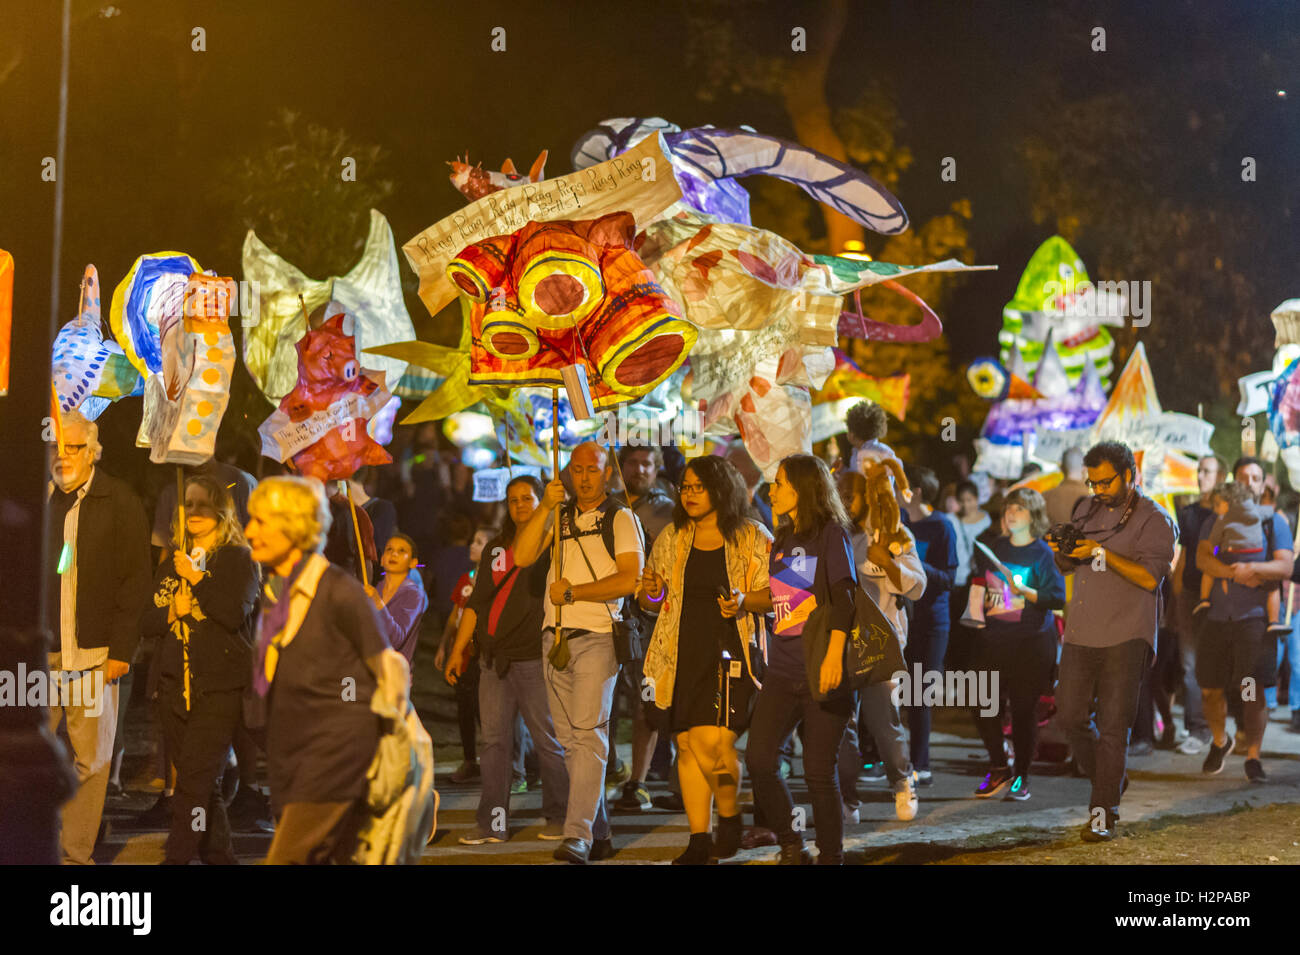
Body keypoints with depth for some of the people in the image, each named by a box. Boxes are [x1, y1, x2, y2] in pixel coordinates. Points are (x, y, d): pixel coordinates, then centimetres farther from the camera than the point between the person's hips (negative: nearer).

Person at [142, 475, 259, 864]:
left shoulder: (238, 558, 0)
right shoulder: (172, 563, 16)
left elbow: (234, 613, -14)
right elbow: (145, 618, 14)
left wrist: (196, 577, -12)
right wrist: (171, 613, -5)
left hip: (219, 687, -6)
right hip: (175, 684, 6)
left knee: (194, 782, -13)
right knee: (203, 784, 10)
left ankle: (175, 859, -16)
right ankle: (220, 857, 19)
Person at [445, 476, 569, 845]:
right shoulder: (496, 549, 17)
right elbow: (476, 603, 19)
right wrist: (458, 649, 16)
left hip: (535, 658, -5)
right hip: (495, 659, 5)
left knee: (547, 740, -1)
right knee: (493, 740, 2)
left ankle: (558, 816, 9)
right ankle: (492, 822, 4)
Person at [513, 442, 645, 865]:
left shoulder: (621, 519, 2)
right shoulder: (558, 517, 17)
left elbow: (629, 579, -9)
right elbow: (522, 557, 3)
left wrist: (573, 592, -9)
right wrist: (546, 507, -5)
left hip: (597, 638, -5)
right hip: (556, 639, 6)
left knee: (588, 732, -16)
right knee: (570, 739, 6)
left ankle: (578, 835, -22)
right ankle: (600, 833, 13)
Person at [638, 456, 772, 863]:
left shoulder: (753, 539, 1)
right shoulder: (671, 539, 13)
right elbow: (650, 601, 19)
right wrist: (651, 593, -3)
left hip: (730, 650, -4)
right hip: (683, 653, 5)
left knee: (712, 742, -16)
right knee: (687, 745, 4)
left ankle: (730, 815, 10)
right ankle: (700, 839, 12)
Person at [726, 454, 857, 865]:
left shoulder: (831, 533, -5)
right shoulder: (783, 538, 16)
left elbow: (843, 598, -13)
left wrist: (834, 656, -23)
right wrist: (743, 601, 8)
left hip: (821, 673, -7)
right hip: (783, 671, 7)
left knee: (819, 772, -4)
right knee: (759, 759, -4)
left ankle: (831, 856, 9)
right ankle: (791, 848, 11)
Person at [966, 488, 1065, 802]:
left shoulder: (1043, 553, -3)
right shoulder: (994, 548, 12)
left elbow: (1058, 598, -9)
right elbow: (979, 584, 22)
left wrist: (1023, 591, -20)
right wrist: (977, 609, 3)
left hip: (1031, 639, -4)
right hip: (993, 637, 4)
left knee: (1024, 708, 0)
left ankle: (1021, 777, 11)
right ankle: (999, 768, 13)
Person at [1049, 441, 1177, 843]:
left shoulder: (1153, 520, -3)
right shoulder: (1086, 510, 15)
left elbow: (1150, 577, -15)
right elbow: (1067, 568, 21)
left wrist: (1103, 553, -22)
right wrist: (1062, 552, -2)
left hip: (1125, 637, -6)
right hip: (1080, 632, 6)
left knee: (1113, 725, -6)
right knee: (1071, 715, 3)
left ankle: (1103, 813, -4)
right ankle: (1110, 782, 25)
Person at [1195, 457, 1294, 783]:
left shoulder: (1274, 522, 8)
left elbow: (1285, 566, -5)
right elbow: (1203, 559, -2)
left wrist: (1252, 568, -21)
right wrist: (1235, 573, -16)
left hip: (1254, 616, -2)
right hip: (1217, 617, 2)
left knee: (1252, 691, -9)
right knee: (1210, 689, 5)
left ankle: (1253, 756, 4)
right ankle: (1219, 741, 31)